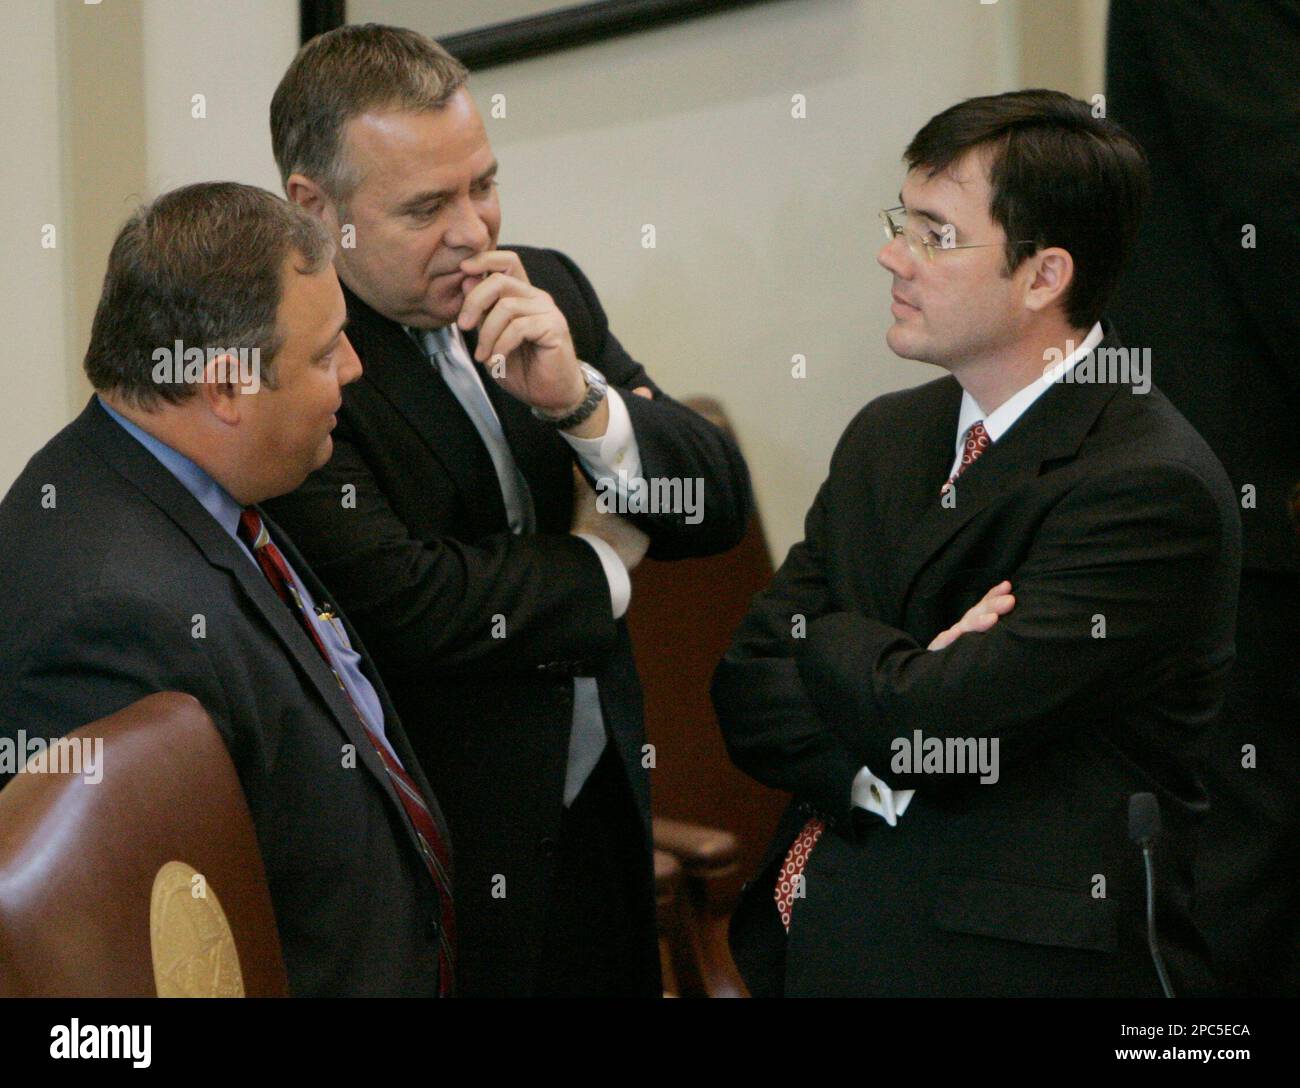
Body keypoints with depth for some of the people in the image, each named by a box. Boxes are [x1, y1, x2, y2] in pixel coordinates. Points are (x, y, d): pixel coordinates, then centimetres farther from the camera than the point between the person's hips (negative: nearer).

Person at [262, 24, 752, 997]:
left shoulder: (548, 290, 4)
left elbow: (721, 507, 2)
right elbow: (403, 605, -25)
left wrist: (578, 397, -16)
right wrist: (599, 565, -7)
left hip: (604, 816, 6)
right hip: (451, 864, -6)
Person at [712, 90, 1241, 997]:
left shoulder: (1151, 487, -19)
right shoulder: (886, 435, 6)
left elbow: (926, 718, -24)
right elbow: (749, 692, 1)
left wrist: (828, 638, -5)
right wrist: (881, 771, -18)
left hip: (1013, 957, -6)